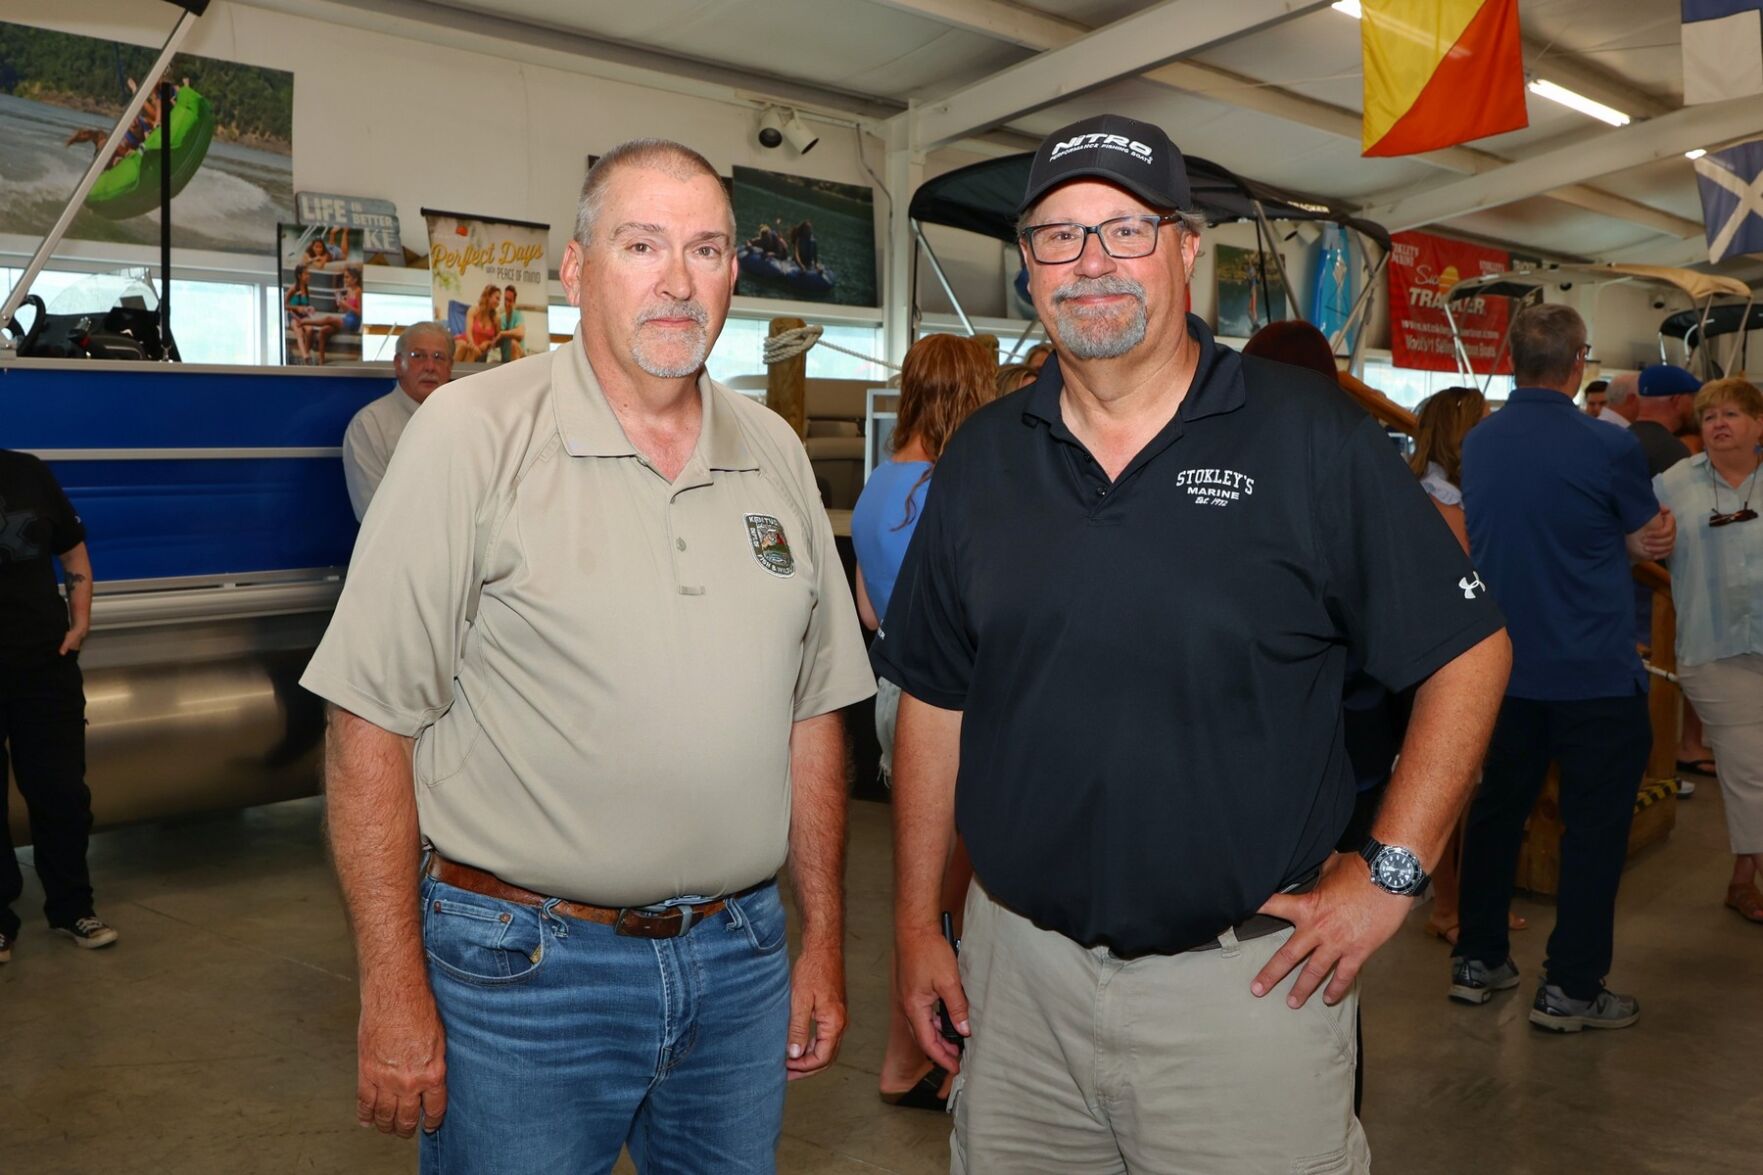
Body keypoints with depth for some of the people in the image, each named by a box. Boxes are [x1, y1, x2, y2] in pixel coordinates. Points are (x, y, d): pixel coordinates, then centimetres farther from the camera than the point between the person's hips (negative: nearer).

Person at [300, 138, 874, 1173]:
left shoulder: (776, 453, 6)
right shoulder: (473, 431, -10)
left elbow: (812, 710, 11)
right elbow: (372, 720, -11)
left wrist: (825, 941, 10)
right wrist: (395, 992, -12)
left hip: (741, 958, 5)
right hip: (521, 966, -4)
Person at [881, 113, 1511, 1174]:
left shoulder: (1312, 438, -8)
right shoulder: (983, 457, 3)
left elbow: (1468, 653, -3)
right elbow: (935, 699, 7)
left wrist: (1391, 873, -9)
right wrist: (917, 923, 6)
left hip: (1248, 975, -3)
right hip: (1016, 966, 4)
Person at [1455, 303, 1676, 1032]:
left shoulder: (1476, 445, 1)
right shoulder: (1608, 449, -15)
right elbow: (1648, 540, -1)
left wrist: (1612, 544, 5)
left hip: (1505, 665, 5)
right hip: (1594, 673, -5)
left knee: (1497, 809, 15)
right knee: (1595, 826, 6)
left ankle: (1478, 960, 24)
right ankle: (1570, 988, 11)